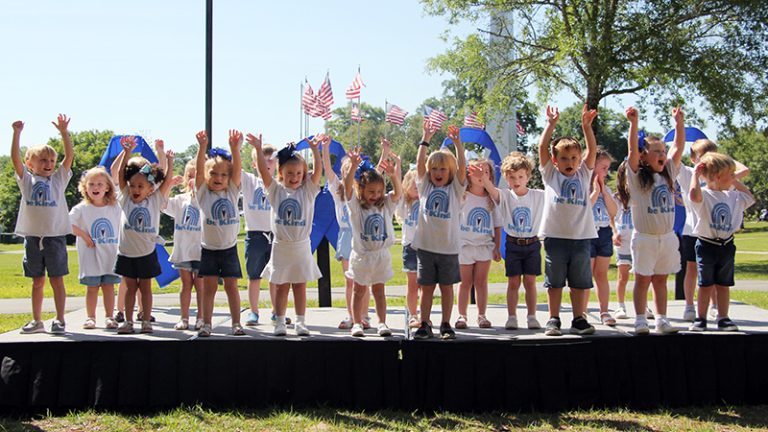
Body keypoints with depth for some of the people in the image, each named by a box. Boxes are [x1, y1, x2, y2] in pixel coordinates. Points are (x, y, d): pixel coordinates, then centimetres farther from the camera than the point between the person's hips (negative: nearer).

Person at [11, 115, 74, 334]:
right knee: (37, 282, 10)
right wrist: (17, 133, -11)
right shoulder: (27, 180, 7)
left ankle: (60, 320, 5)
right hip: (33, 236, 1)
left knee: (56, 280, 0)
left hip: (55, 236, -1)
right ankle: (37, 321, 17)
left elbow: (69, 156, -3)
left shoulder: (58, 179, 7)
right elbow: (15, 158, -3)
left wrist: (64, 132, -12)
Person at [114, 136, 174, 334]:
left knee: (145, 287, 8)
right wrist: (127, 152, -11)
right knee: (130, 287, 10)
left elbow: (167, 181, -4)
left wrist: (169, 162, -8)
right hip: (127, 253, 1)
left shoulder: (155, 201, -2)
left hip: (146, 253, -1)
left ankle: (146, 321, 13)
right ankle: (128, 321, 14)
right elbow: (120, 174, -5)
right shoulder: (126, 198, 0)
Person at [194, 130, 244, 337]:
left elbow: (237, 169, -12)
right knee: (209, 287, 2)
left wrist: (234, 148, -27)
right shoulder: (203, 193, -2)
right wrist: (202, 147, -30)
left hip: (229, 248, 1)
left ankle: (236, 324, 8)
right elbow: (198, 170, -15)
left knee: (231, 286, 4)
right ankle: (206, 324, 8)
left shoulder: (232, 192, 2)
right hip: (209, 248, -1)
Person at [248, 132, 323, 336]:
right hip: (281, 246, 0)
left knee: (300, 286, 7)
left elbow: (318, 171, -13)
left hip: (301, 246, 0)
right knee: (281, 287, 7)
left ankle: (300, 322, 14)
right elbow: (263, 170, -10)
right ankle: (280, 322, 14)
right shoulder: (276, 190, 1)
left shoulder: (307, 191, 0)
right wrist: (258, 149, -21)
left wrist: (315, 150, -26)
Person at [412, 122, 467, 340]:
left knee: (447, 287, 7)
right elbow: (419, 163, -1)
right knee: (426, 287, 7)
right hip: (426, 245, 1)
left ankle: (446, 325, 15)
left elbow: (462, 167, -9)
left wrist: (457, 143, -16)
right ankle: (425, 325, 13)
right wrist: (425, 140, -7)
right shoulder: (425, 186, 8)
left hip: (448, 247, -1)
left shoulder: (455, 189, 3)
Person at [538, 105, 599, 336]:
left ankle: (578, 320, 16)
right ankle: (554, 320, 12)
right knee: (554, 281, 4)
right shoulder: (550, 174, 8)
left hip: (581, 235, 2)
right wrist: (551, 124, -8)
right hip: (555, 235, -2)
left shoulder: (583, 175, 12)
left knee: (580, 282, 7)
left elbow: (592, 150, 3)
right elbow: (543, 147, -1)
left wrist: (586, 126, -7)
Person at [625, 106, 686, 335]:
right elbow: (632, 149, -17)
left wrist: (679, 122, 2)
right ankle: (640, 321, 5)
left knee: (660, 280, 10)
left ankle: (661, 320, 13)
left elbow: (678, 147, 6)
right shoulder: (637, 176, -6)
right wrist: (634, 122, -25)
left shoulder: (668, 174, 9)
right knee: (643, 280, 0)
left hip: (667, 236, 5)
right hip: (645, 237, -4)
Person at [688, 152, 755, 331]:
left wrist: (736, 182, 13)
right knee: (706, 285, 3)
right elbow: (694, 194, -38)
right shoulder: (703, 195, -15)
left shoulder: (733, 196, 7)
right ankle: (701, 319, 12)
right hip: (707, 245, -5)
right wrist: (696, 174, -25)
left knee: (724, 284, 11)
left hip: (727, 245, 5)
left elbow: (750, 198, 24)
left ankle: (723, 318, 19)